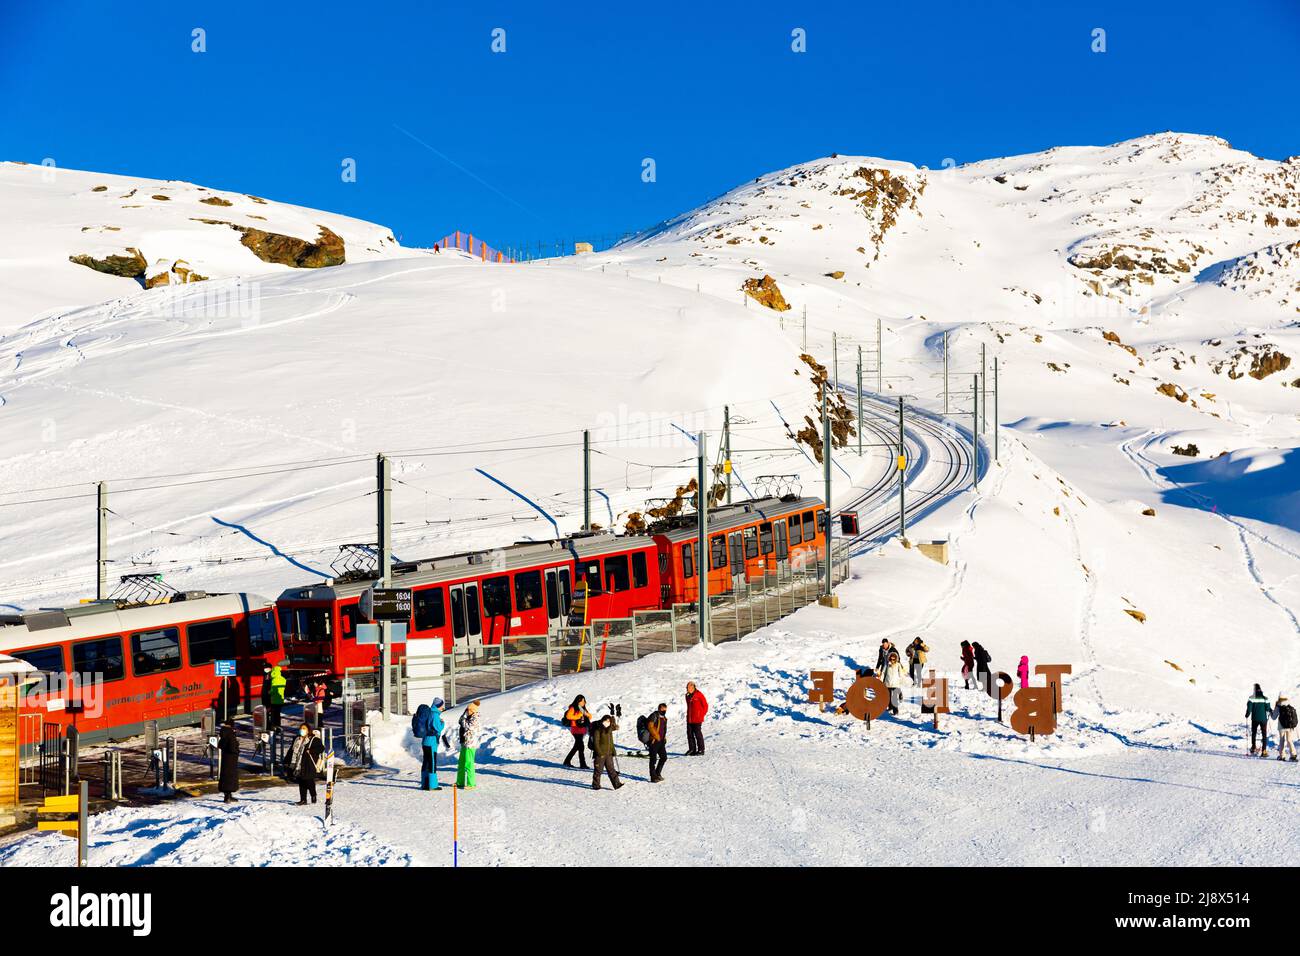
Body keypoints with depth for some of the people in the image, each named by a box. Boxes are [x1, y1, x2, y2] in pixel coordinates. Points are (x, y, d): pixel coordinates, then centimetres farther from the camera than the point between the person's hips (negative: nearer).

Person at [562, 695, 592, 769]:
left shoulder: (582, 708, 17)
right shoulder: (573, 708, -6)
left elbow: (590, 716, 16)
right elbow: (568, 716, -19)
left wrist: (586, 714, -5)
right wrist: (578, 716, -18)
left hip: (582, 729, 9)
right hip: (576, 729, -9)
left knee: (577, 746, 15)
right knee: (581, 746, -13)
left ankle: (567, 761, 25)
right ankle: (583, 764, -12)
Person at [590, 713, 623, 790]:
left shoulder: (609, 730, 11)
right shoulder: (598, 730, -11)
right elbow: (596, 742, -15)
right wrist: (599, 752, -18)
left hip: (608, 754, 6)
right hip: (600, 754, -6)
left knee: (611, 769, 6)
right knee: (598, 770, 3)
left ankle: (617, 784, 4)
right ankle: (596, 785, 12)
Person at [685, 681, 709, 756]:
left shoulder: (699, 695, -9)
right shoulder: (688, 696, 11)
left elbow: (705, 705, -4)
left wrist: (702, 714, -3)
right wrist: (688, 715, 14)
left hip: (697, 719, -7)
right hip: (689, 719, 7)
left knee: (698, 734, -4)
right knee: (690, 733, 6)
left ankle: (701, 750, 2)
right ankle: (692, 749, 13)